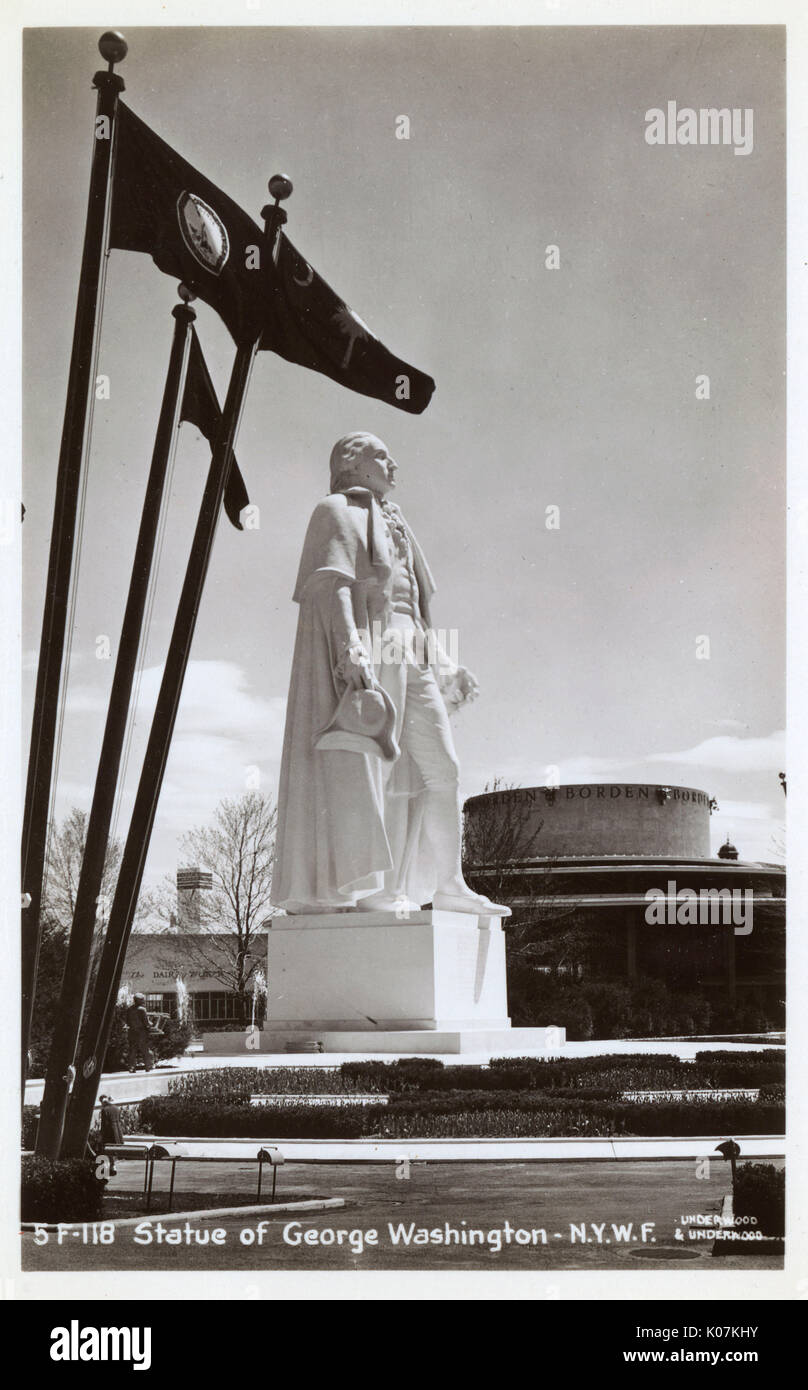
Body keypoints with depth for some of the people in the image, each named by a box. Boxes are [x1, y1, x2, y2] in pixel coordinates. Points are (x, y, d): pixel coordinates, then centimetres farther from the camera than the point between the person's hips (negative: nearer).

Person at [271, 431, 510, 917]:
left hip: (407, 653, 9)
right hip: (364, 650, -9)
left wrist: (446, 666, 21)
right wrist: (350, 644, -28)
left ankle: (447, 884, 5)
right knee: (361, 766, -14)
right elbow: (333, 581, -12)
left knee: (441, 767, 3)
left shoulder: (392, 525, 29)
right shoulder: (337, 512, 4)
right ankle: (361, 886, -18)